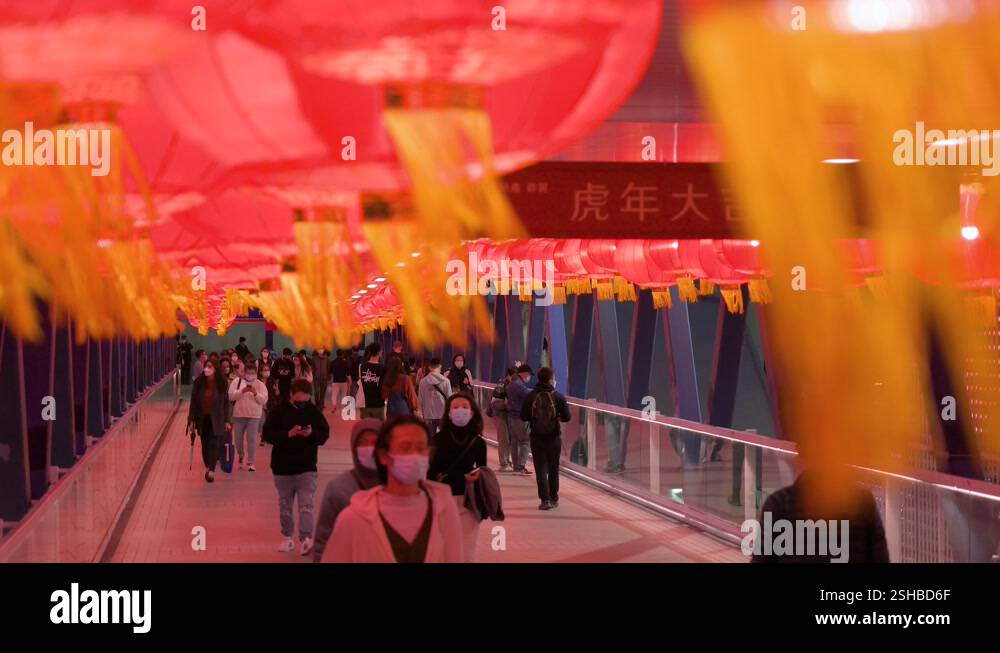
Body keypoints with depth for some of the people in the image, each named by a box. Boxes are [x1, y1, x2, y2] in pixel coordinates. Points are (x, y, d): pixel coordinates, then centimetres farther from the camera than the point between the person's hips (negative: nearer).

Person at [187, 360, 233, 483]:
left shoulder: (221, 384, -4)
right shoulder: (198, 383, -1)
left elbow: (227, 402, -1)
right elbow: (193, 402, 3)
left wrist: (228, 421, -5)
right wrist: (191, 420, 1)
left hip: (216, 419, -2)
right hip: (202, 418, 2)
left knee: (214, 444, -8)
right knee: (205, 444, 9)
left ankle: (211, 471, -11)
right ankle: (208, 467, 25)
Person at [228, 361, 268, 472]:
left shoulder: (260, 384, 2)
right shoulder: (237, 381, 3)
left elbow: (264, 400, -3)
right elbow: (231, 396, -7)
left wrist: (255, 393, -18)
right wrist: (242, 391, -19)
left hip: (254, 416, -1)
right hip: (238, 414, 1)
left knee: (251, 439, -6)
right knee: (238, 438, 11)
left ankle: (251, 462, -2)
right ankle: (241, 456, 35)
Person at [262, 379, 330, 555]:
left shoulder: (314, 411, -2)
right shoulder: (279, 411, -5)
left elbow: (325, 433, 2)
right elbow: (267, 433, -9)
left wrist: (312, 433, -20)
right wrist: (288, 434, -23)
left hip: (307, 468, -1)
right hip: (283, 466, 1)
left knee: (306, 505, -10)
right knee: (285, 504, 13)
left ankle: (306, 539, -16)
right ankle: (287, 537, 27)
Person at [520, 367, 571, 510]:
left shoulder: (530, 396, -8)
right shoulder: (558, 397, -10)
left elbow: (523, 417, -4)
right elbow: (567, 417, -8)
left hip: (536, 438, 0)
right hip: (554, 438, 0)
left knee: (541, 468, 3)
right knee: (553, 468, 15)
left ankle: (545, 499, -7)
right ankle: (554, 498, 22)